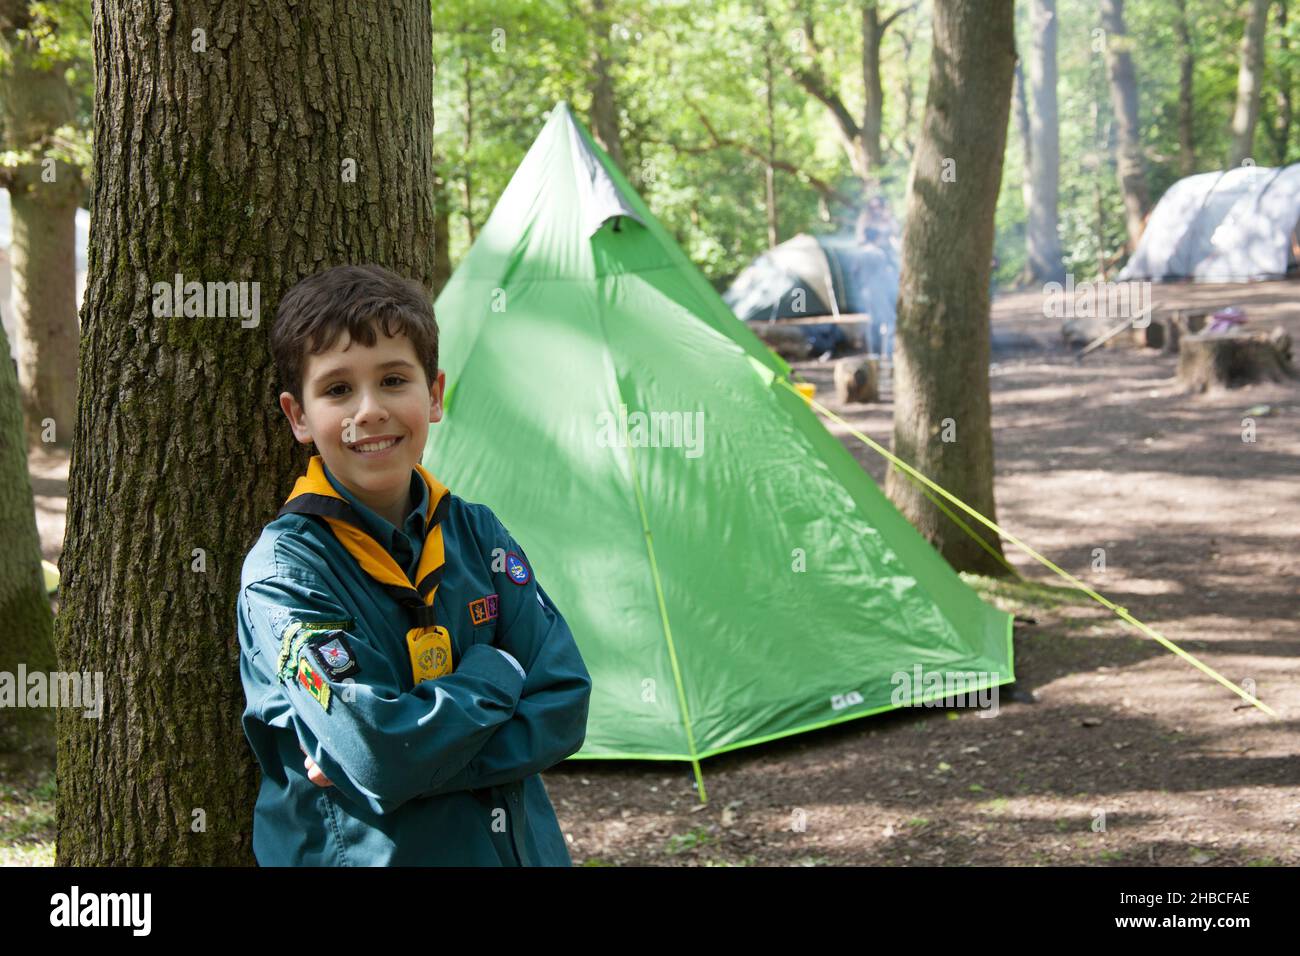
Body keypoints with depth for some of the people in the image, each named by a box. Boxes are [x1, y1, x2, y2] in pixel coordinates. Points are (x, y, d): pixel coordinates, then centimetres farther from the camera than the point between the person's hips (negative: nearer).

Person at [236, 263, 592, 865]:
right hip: (365, 853, -4)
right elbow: (378, 760, -27)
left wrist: (413, 756, -21)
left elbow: (563, 706, -10)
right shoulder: (284, 568, -18)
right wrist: (495, 672, -14)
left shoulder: (476, 534, -2)